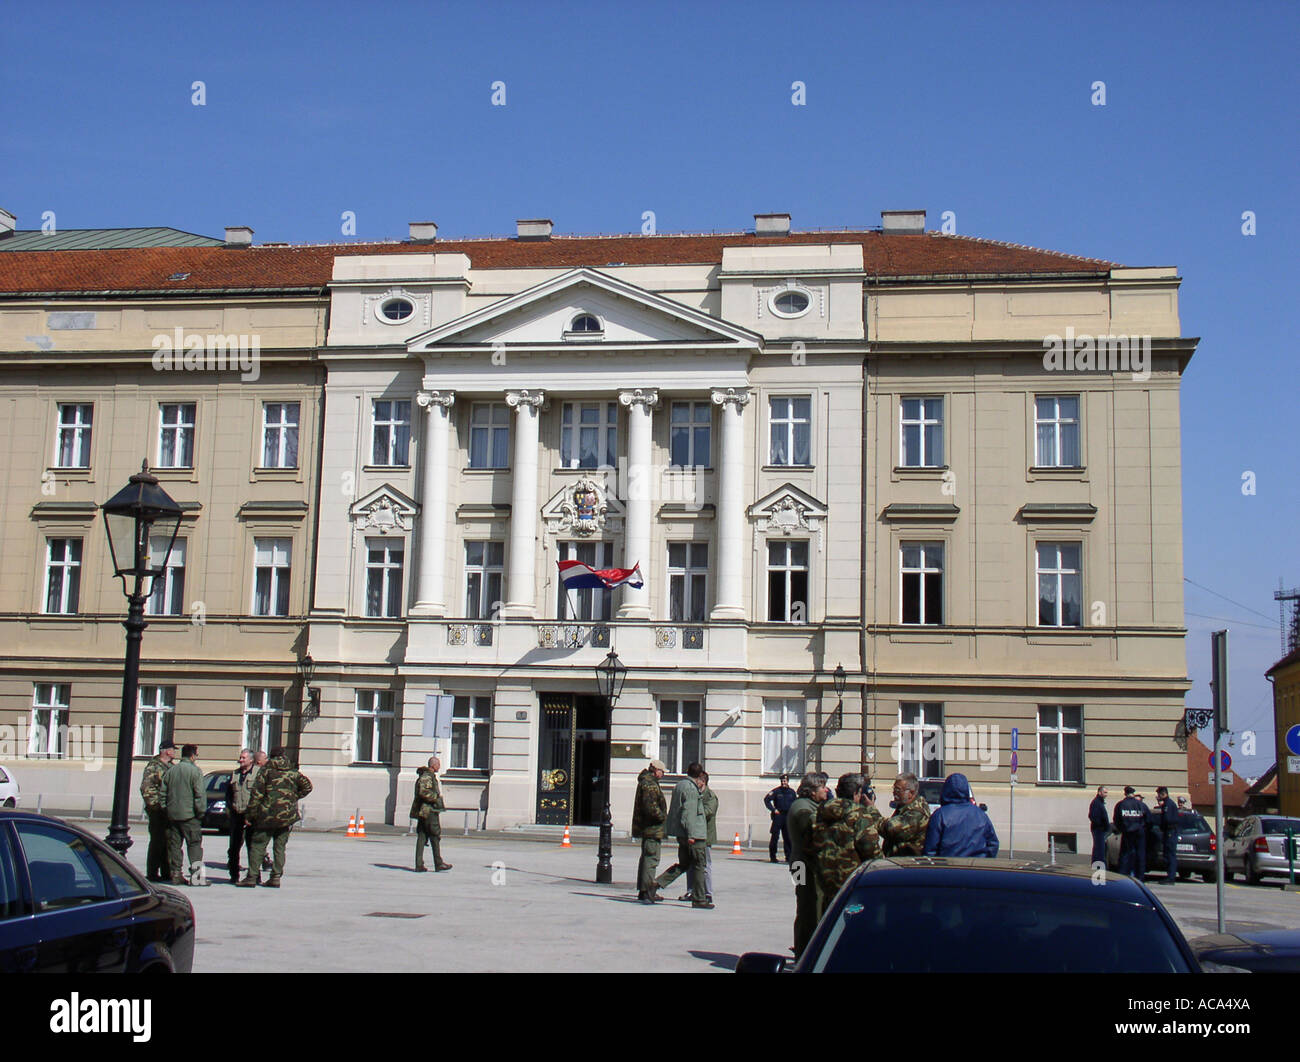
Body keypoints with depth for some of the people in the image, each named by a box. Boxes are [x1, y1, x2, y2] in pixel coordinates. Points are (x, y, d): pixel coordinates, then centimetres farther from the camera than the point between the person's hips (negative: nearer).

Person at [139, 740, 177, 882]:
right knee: (157, 842, -5)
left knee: (169, 842, 11)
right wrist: (154, 805, -18)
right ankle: (152, 873, 0)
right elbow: (146, 788, -15)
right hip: (158, 811, -8)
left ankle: (166, 872, 19)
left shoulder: (172, 767, 16)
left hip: (170, 810, 8)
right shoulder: (153, 767, -9)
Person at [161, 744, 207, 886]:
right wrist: (201, 811, -7)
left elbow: (163, 793, 12)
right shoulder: (195, 770, -8)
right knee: (194, 844, -1)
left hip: (172, 814, 5)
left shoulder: (171, 771, 10)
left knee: (174, 845, 9)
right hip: (189, 815, -5)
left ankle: (176, 874, 9)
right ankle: (196, 875, -6)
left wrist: (165, 809, 17)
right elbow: (199, 794, -13)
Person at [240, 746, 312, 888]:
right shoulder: (293, 772, 8)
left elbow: (257, 794, -5)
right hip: (287, 816, 3)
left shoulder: (266, 770, -1)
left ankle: (252, 876, -3)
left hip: (267, 815, -3)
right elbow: (307, 785, 5)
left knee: (258, 845, 2)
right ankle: (276, 876, 6)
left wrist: (250, 814, -2)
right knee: (280, 847, 10)